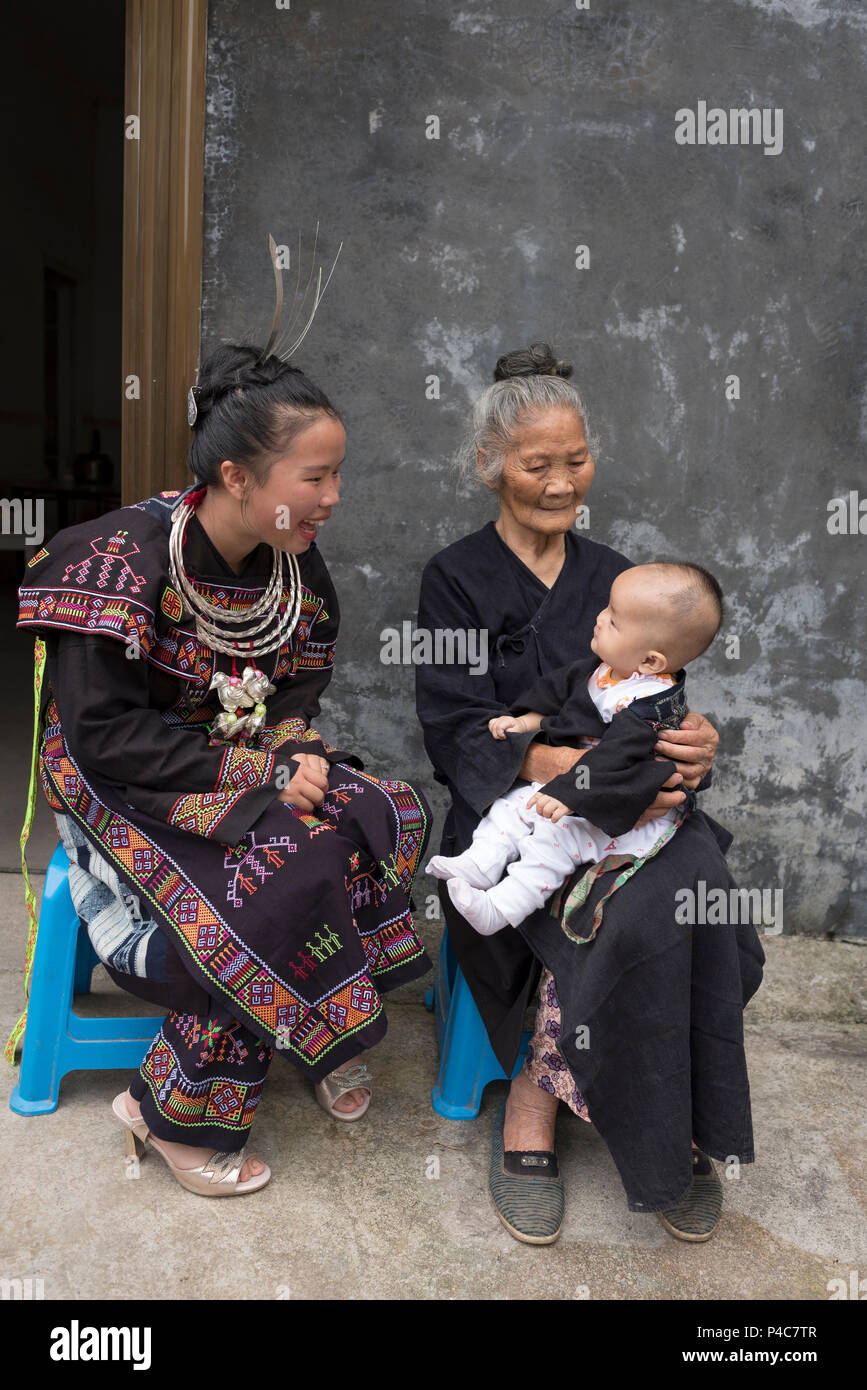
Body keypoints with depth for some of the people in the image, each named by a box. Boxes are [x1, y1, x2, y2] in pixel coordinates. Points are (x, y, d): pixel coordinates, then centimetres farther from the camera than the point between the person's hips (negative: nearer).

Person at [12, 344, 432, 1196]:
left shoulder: (293, 559, -1)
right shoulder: (125, 559, -22)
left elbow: (304, 675, 12)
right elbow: (105, 736, -24)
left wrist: (292, 744, -11)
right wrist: (257, 771, -26)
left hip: (254, 763, 7)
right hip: (122, 784, -6)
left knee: (392, 818, -17)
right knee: (281, 870, -29)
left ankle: (329, 1033, 2)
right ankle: (180, 1119, -8)